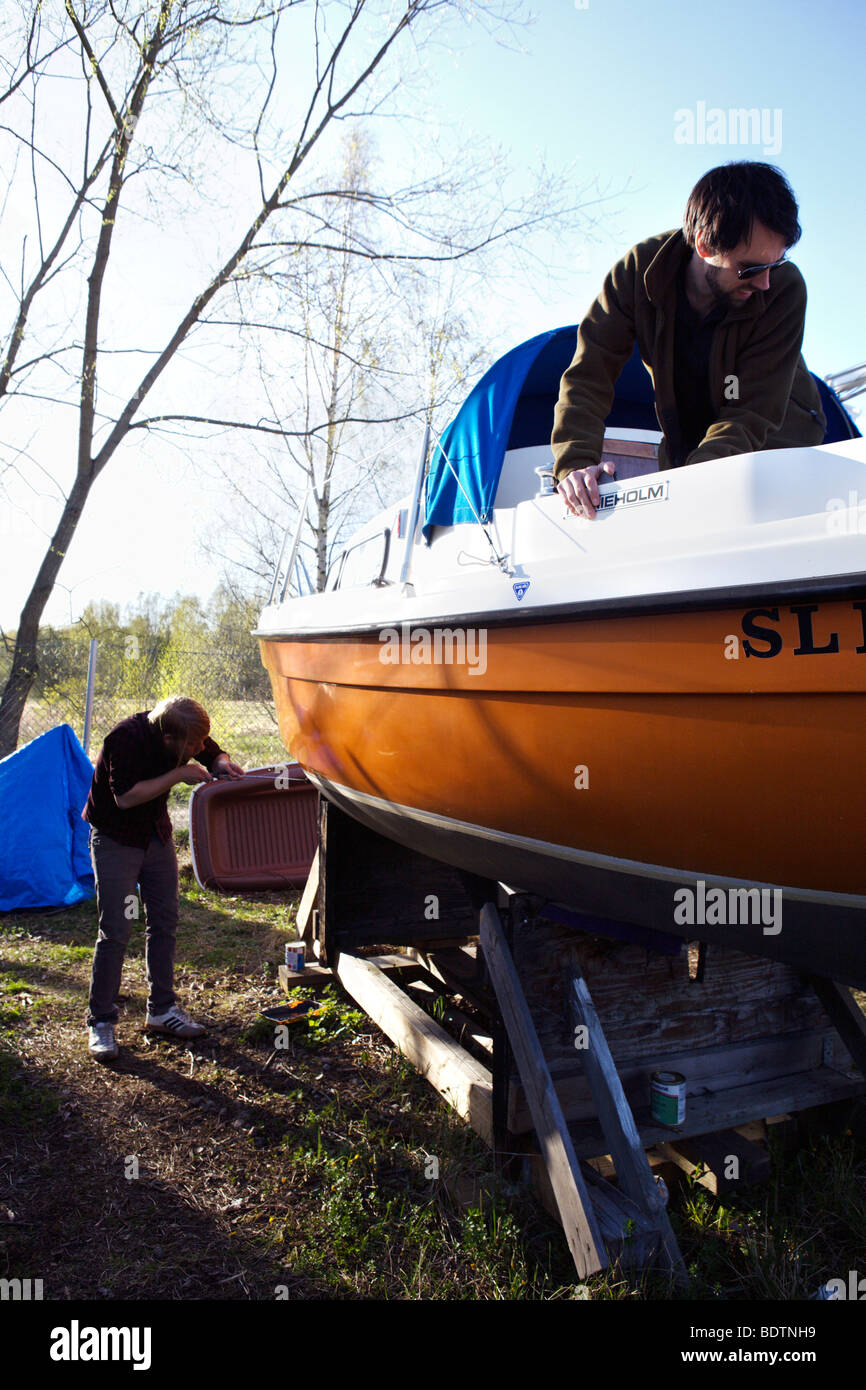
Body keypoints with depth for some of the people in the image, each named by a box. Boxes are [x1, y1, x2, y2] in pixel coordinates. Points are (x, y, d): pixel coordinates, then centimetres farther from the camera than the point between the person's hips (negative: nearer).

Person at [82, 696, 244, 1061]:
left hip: (157, 835, 6)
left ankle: (161, 1010, 20)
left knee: (165, 922, 8)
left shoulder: (188, 732, -10)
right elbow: (126, 797, -32)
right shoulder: (125, 739, -28)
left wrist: (223, 765, -16)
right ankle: (100, 1022, 6)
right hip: (115, 839, -6)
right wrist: (178, 775, -30)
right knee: (115, 931, -8)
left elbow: (214, 755, 8)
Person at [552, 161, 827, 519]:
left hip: (778, 431, -2)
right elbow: (588, 375, -22)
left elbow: (753, 412, -27)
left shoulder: (784, 289, -25)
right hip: (687, 436, 2)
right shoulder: (640, 270, -19)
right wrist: (575, 461, -38)